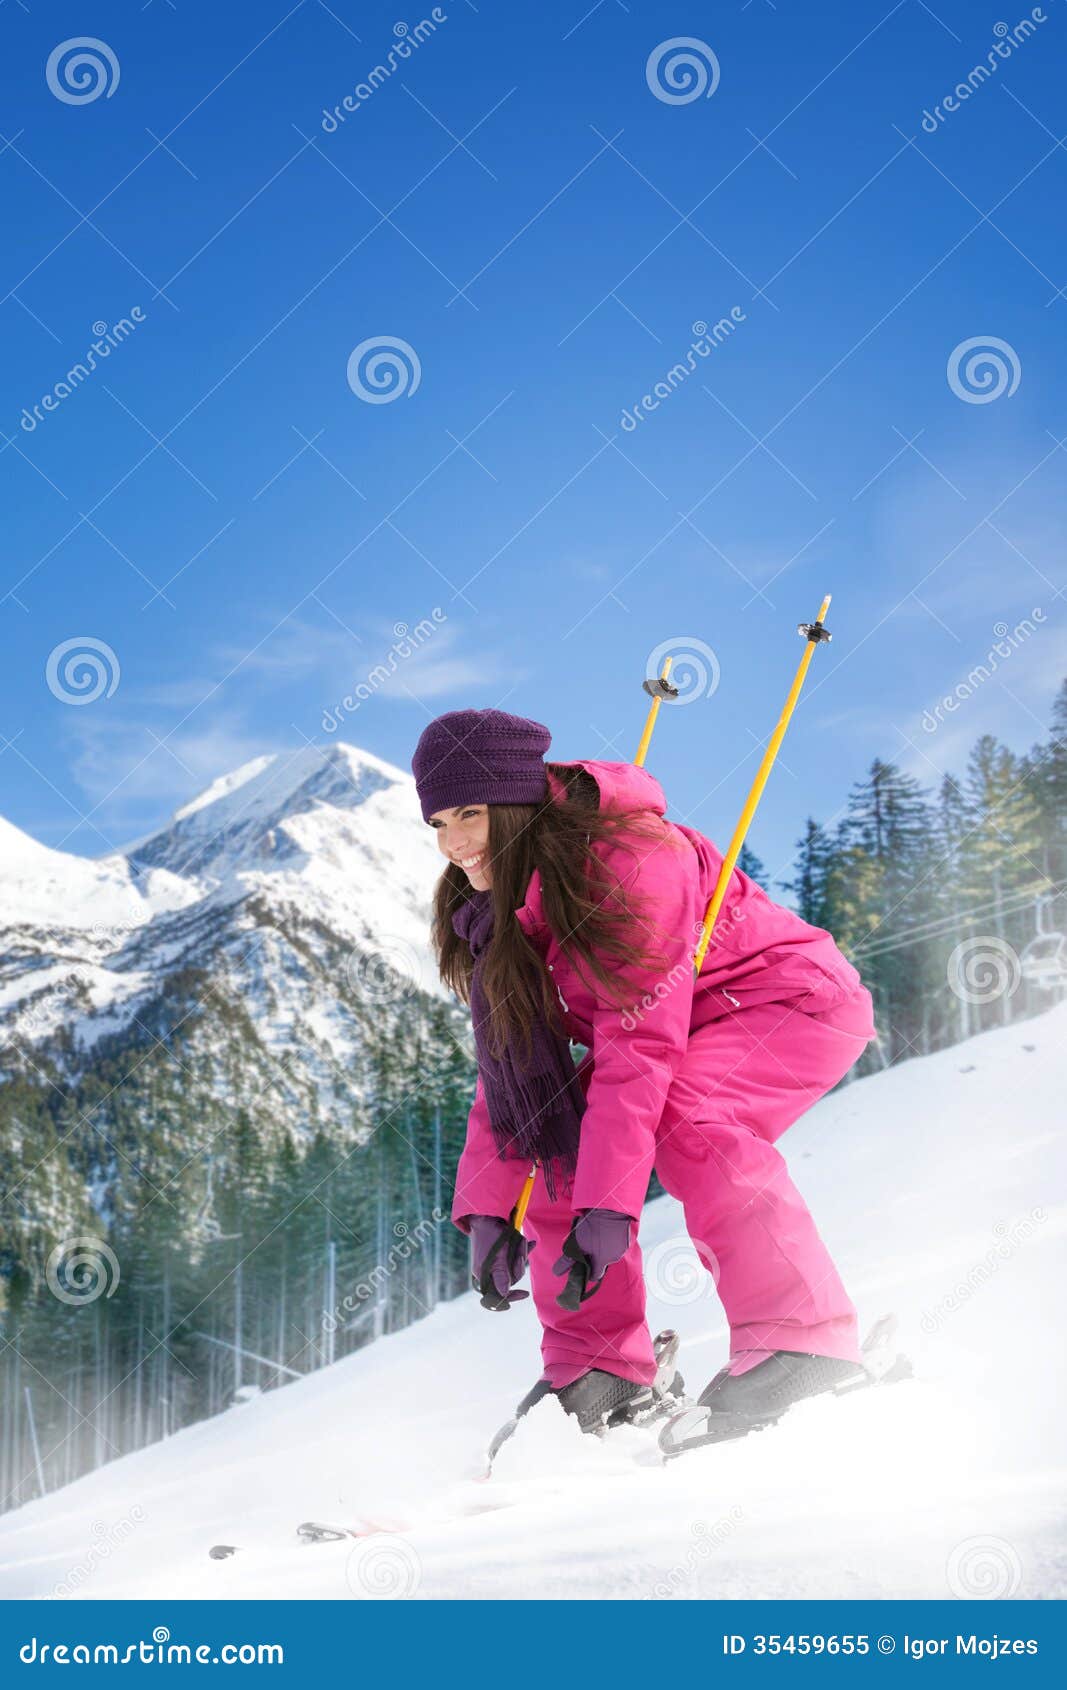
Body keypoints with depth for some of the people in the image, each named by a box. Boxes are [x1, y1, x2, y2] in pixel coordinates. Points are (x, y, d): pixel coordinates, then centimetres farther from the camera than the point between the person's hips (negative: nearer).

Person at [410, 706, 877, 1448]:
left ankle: (803, 1339, -29)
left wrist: (608, 1203, -36)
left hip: (798, 1003, -8)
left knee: (685, 1118, -34)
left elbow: (638, 1041, -33)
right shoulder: (498, 910, -5)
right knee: (558, 1146, -10)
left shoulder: (631, 858, -29)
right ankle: (600, 1368, -1)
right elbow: (510, 1063, -4)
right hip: (674, 1030, 8)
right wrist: (489, 1206, -13)